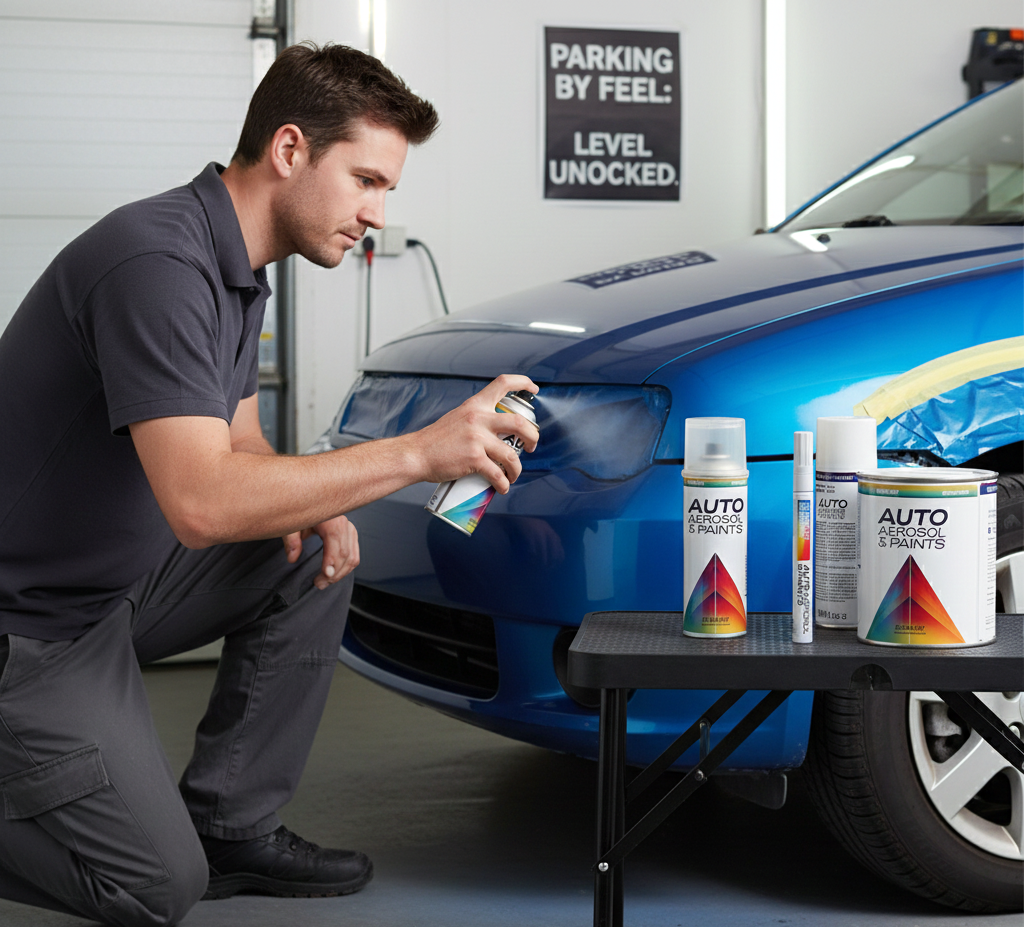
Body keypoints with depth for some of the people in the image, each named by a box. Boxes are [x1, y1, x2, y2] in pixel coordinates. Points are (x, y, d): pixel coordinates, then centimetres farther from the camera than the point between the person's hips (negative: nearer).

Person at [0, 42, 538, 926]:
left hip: (120, 581, 10)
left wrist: (313, 509, -7)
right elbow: (201, 504, -37)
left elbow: (240, 447, 16)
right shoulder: (157, 263, -27)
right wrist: (417, 452, -34)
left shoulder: (236, 267, 6)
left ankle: (230, 822, 7)